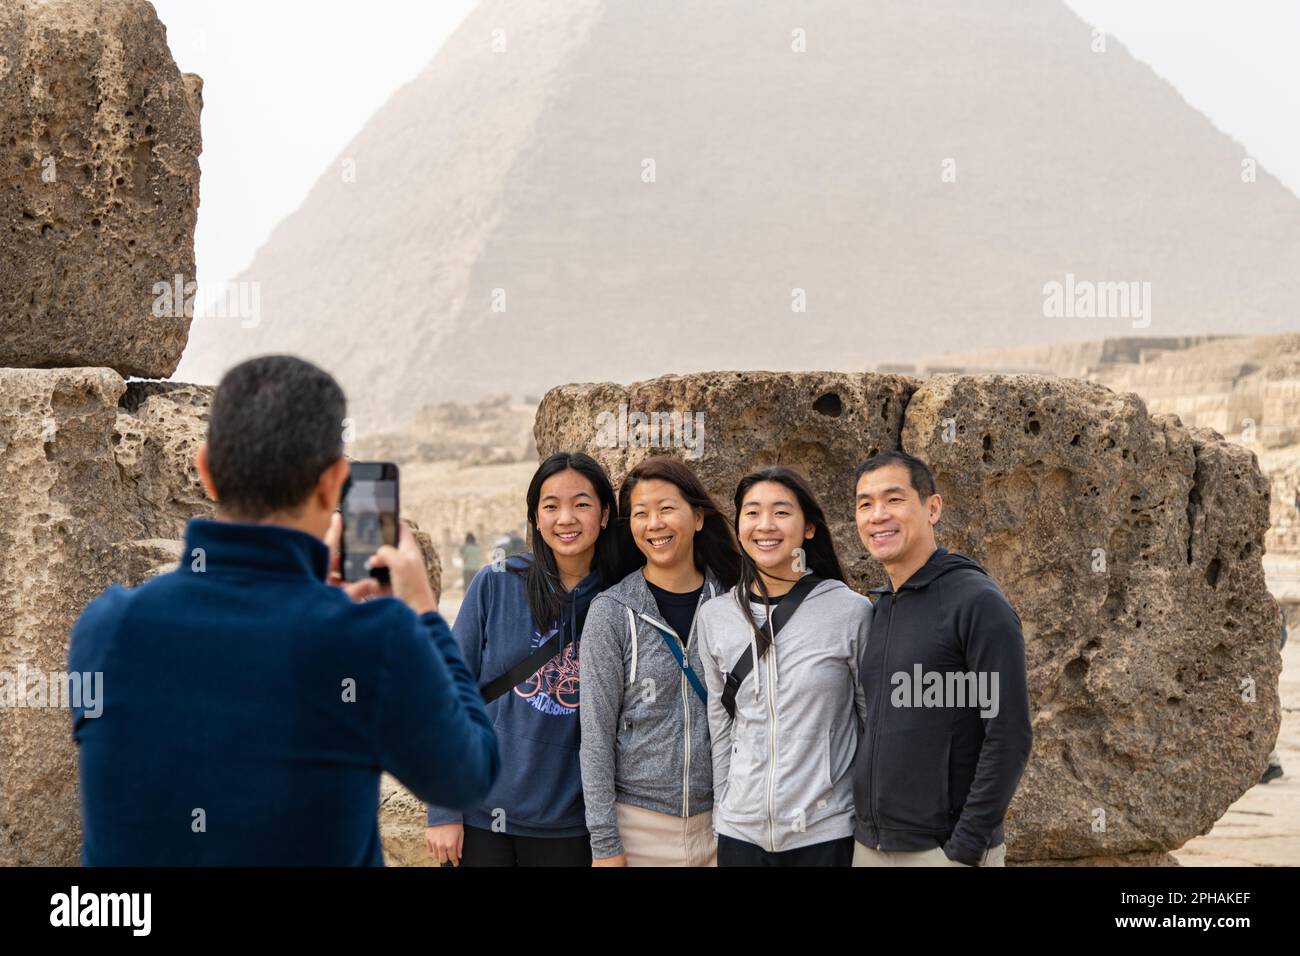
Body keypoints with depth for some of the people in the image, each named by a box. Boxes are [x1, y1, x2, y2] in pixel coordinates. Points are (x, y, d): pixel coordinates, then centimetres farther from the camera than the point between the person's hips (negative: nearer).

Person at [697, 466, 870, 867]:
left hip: (828, 832, -2)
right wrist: (722, 815, 6)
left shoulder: (852, 611, -6)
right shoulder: (713, 617, 2)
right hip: (740, 832, 3)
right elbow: (718, 728, 8)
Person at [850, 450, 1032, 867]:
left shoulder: (978, 603, -11)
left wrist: (966, 847, -17)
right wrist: (861, 819, 9)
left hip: (941, 848, -6)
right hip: (869, 845, 7)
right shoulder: (879, 610, 10)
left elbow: (1009, 737, -15)